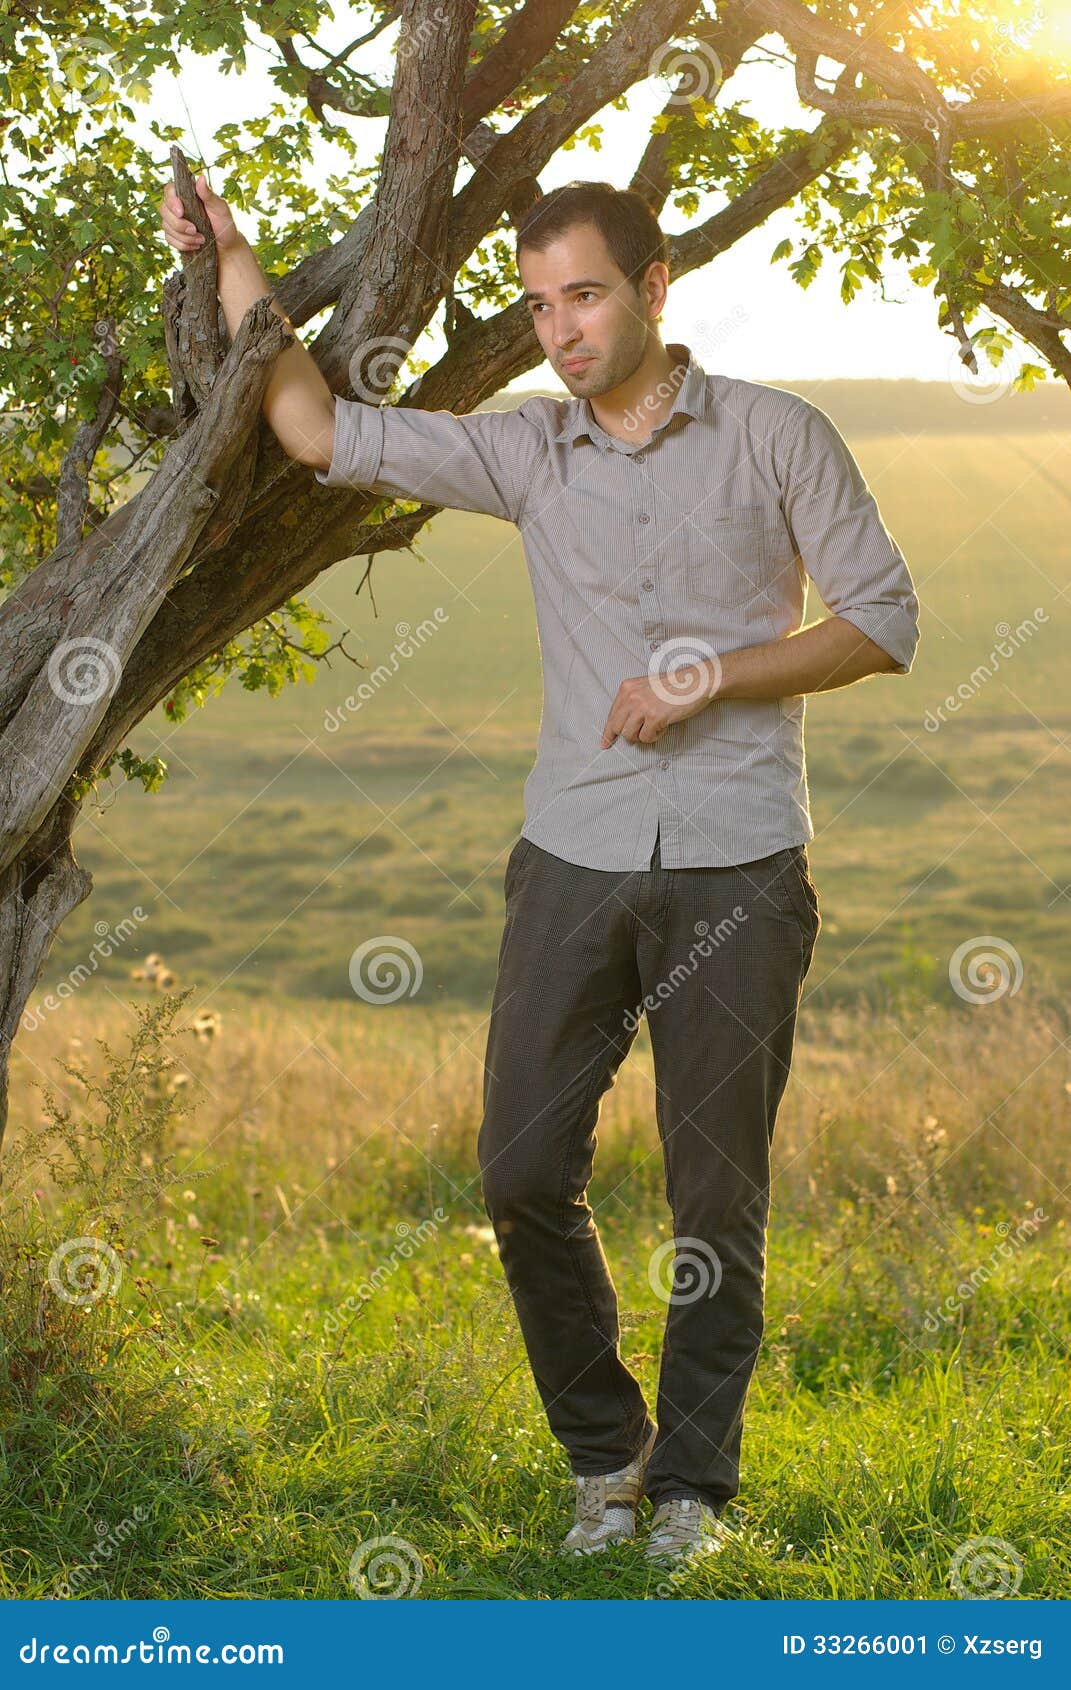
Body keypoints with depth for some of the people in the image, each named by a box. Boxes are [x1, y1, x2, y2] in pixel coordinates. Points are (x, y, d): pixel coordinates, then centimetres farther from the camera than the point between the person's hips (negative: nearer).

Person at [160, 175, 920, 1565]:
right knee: (525, 1172, -2)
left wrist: (714, 677, -10)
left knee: (717, 1192, 3)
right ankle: (603, 1454, 18)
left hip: (739, 871, -3)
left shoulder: (776, 436, 1)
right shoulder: (530, 453, 8)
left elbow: (883, 619, 1)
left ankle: (694, 1485, 17)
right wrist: (234, 262, -1)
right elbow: (324, 433, 7)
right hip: (576, 860, 3)